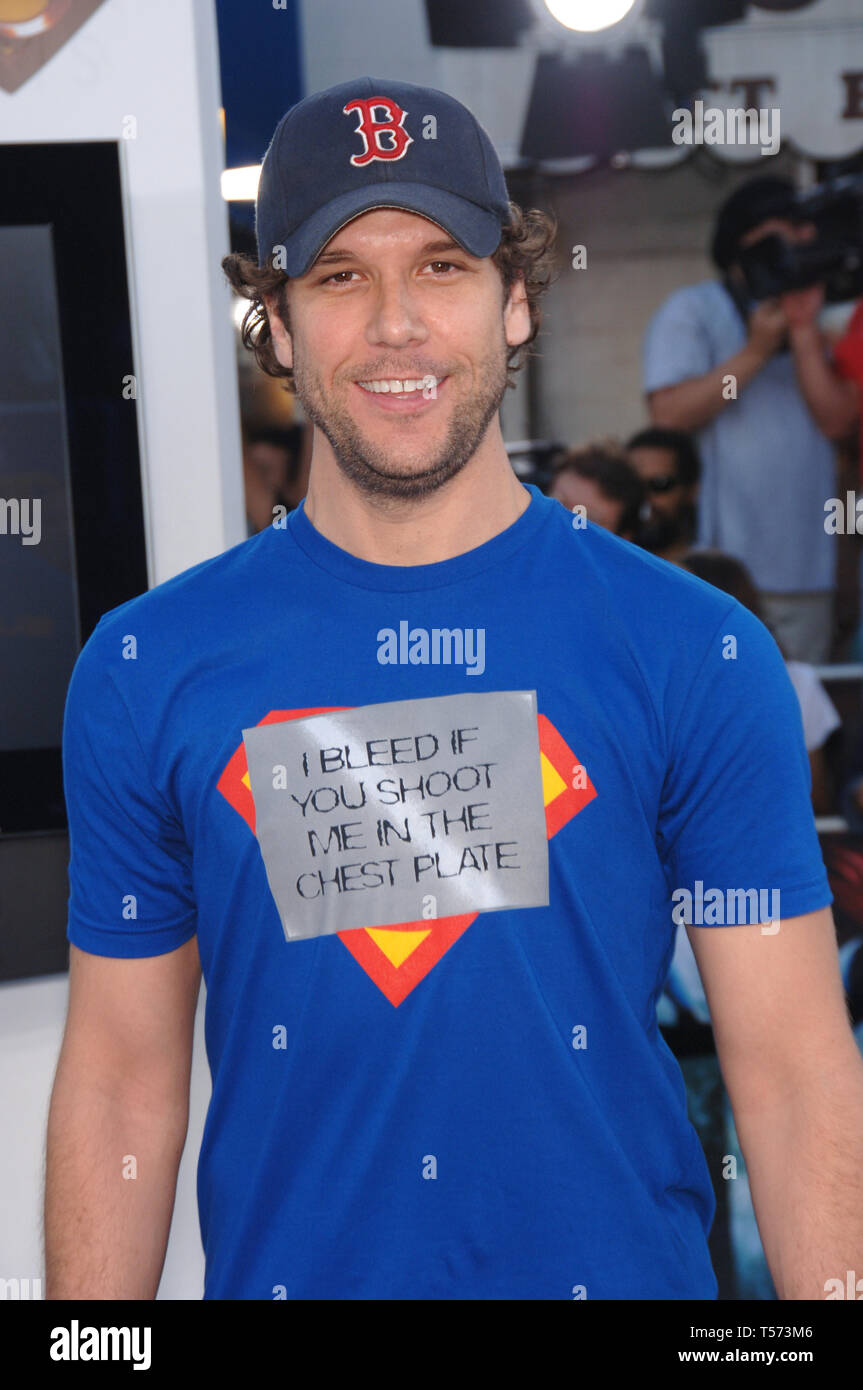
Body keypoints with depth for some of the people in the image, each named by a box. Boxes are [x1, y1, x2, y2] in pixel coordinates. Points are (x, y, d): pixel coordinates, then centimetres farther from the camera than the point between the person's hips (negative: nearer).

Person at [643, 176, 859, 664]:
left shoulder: (819, 320, 16)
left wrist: (803, 331, -6)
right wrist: (755, 352, -12)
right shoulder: (691, 311, 5)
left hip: (807, 568, 4)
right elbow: (669, 411, -10)